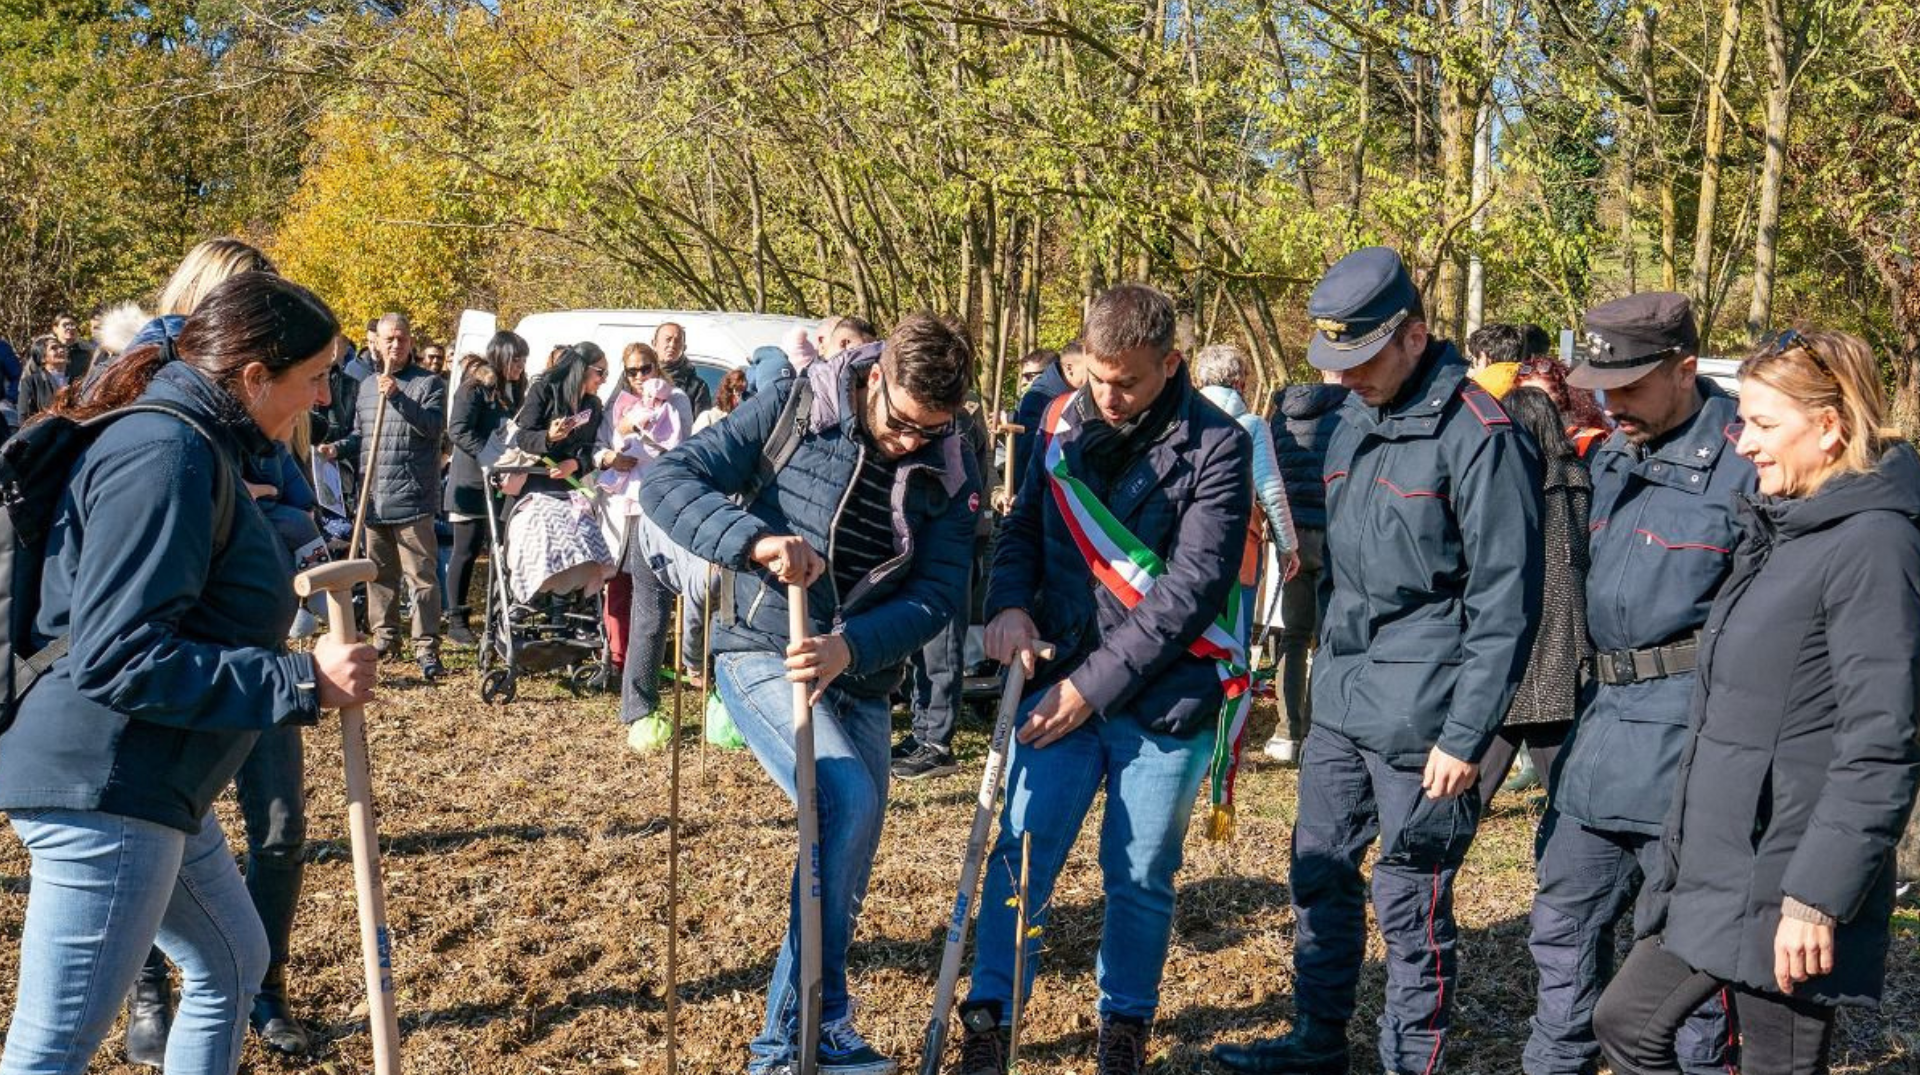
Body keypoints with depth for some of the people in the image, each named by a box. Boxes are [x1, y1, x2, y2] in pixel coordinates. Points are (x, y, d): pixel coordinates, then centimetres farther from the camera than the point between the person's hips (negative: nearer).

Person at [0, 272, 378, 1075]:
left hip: (158, 788, 11)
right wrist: (300, 682, -25)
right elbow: (117, 656, -26)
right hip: (103, 790, -11)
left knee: (233, 963, 23)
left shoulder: (193, 446, 13)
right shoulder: (164, 454, -20)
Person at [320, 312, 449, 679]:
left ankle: (427, 648, -7)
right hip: (373, 500, 6)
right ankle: (384, 636, 25)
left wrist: (398, 396, -23)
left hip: (412, 498, -6)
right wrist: (338, 448, 7)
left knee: (421, 575, -8)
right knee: (379, 573, 14)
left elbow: (434, 425, -16)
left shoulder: (429, 384, 1)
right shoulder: (367, 386, 18)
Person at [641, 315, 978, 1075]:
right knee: (848, 801, -26)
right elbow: (668, 481, -18)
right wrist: (755, 538, -36)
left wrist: (850, 646, -27)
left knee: (846, 868, 9)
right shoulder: (794, 410, -12)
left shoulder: (950, 473, -3)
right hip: (763, 656, -5)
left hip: (861, 680, 5)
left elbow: (940, 592, -10)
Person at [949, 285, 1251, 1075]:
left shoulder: (1216, 446, -10)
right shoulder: (1064, 422, 3)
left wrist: (1098, 682, -16)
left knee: (1141, 876, 9)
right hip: (1063, 681, 3)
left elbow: (1193, 587, -15)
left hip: (1166, 696, -3)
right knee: (1023, 852, -1)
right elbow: (1024, 525, 14)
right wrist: (1008, 602, -7)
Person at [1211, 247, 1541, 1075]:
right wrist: (1330, 663, 17)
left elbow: (1504, 603, -15)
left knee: (1410, 903, 2)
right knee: (1318, 875, 16)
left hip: (1416, 717, -8)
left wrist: (1465, 735, -16)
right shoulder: (1353, 420, 10)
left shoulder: (1478, 435, -14)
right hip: (1339, 700, 8)